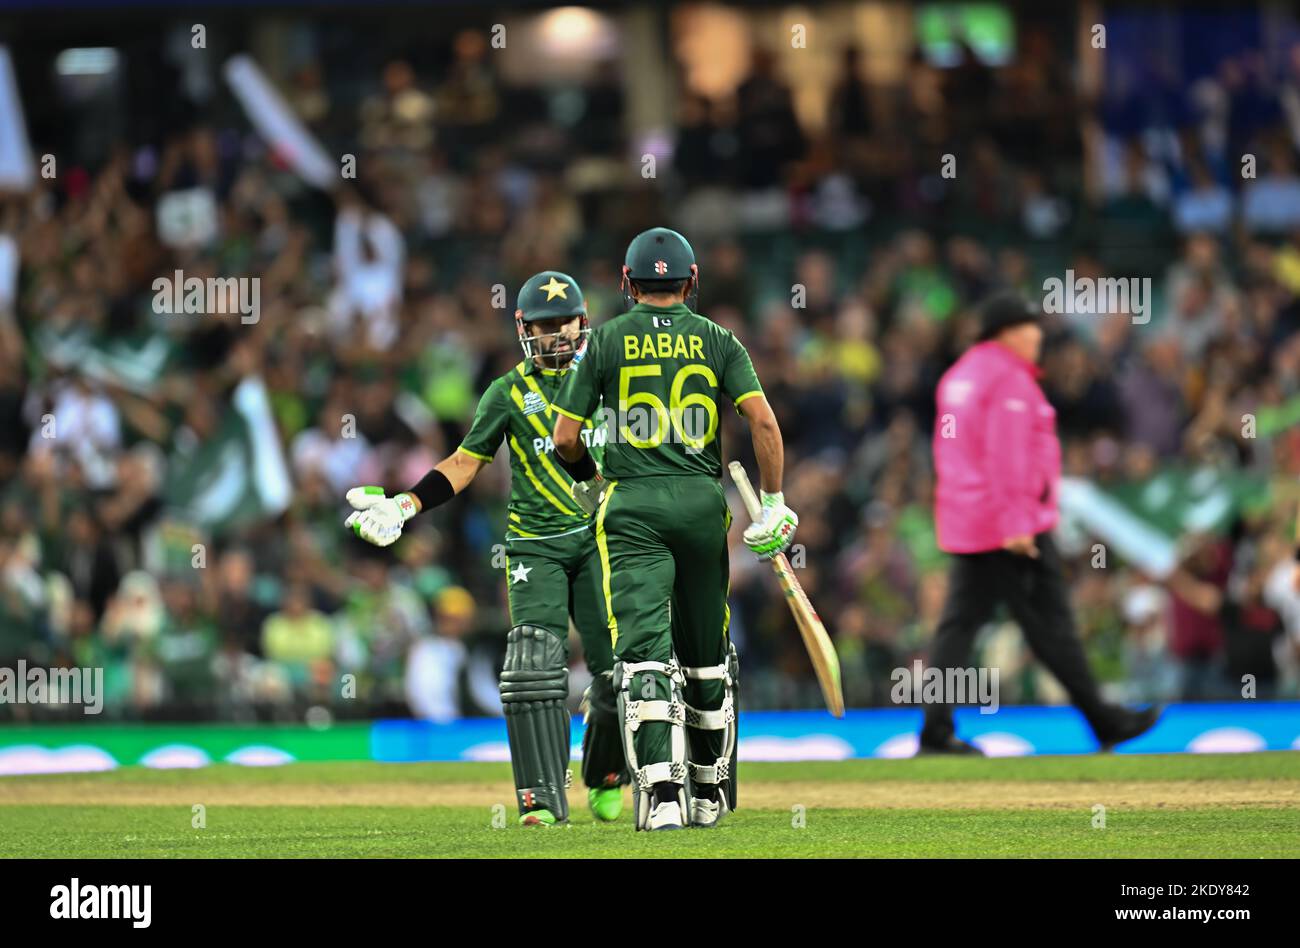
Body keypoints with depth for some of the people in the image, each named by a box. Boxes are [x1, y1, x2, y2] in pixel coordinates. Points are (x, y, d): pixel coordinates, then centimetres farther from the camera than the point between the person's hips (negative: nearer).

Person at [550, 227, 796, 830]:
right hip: (702, 504, 2)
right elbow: (763, 421, -7)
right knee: (707, 655, 16)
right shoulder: (716, 340, 5)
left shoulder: (606, 341, 3)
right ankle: (710, 794, 25)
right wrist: (774, 503, 0)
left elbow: (565, 438, 3)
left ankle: (661, 792, -26)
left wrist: (586, 473, 25)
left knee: (643, 651, -10)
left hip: (631, 507, -2)